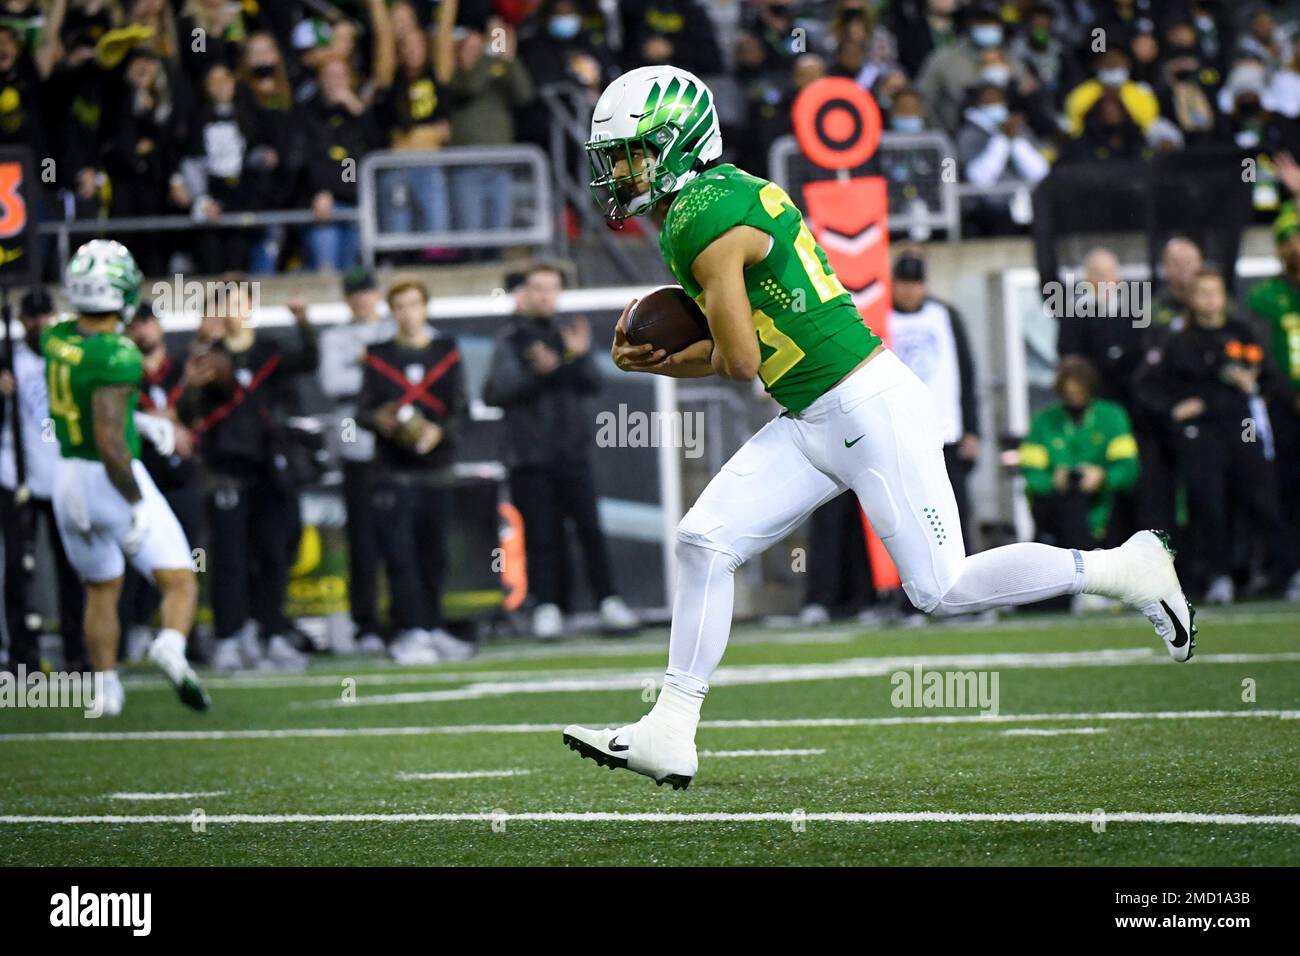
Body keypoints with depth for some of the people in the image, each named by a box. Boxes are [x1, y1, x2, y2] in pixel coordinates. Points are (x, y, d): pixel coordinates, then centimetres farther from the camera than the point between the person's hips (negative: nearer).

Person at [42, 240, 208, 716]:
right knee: (181, 583, -1)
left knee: (101, 588, 23)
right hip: (113, 480, -7)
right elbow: (110, 443, -28)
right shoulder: (117, 357, -24)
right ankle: (170, 644, -28)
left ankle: (107, 686, 23)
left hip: (68, 477, 7)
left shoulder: (57, 339, -2)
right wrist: (137, 505, -21)